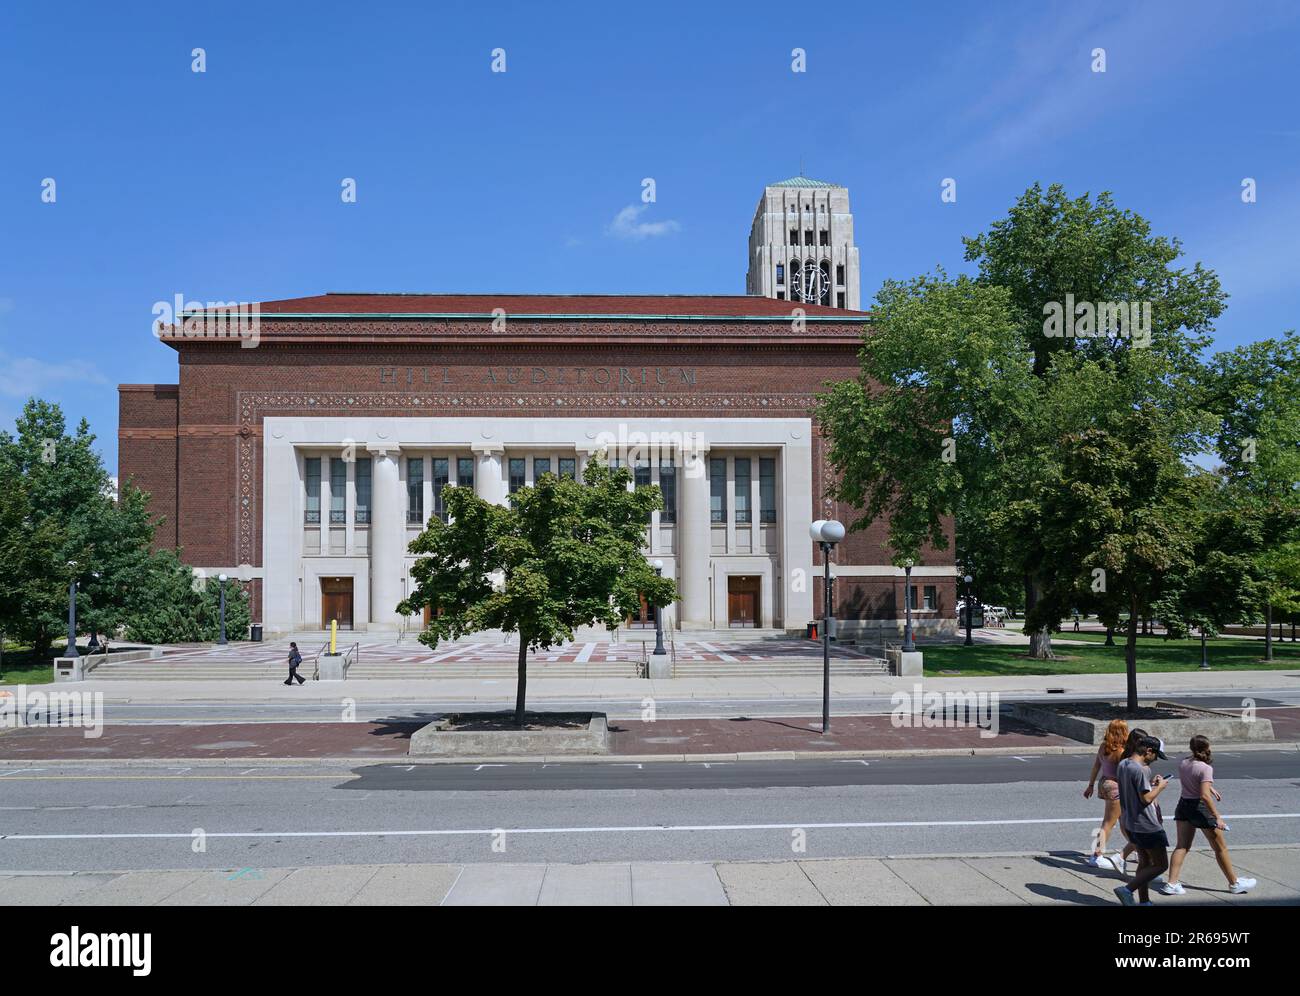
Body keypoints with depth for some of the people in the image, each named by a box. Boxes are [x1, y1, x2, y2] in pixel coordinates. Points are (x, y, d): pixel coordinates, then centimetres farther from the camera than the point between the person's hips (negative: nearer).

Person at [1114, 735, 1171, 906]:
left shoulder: (1122, 765, 6)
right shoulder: (1140, 770, -23)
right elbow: (1146, 798, -23)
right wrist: (1160, 786, -8)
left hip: (1129, 823, 9)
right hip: (1146, 826, -9)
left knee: (1145, 862, 18)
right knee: (1161, 865, 1)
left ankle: (1144, 901, 23)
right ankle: (1127, 890, -7)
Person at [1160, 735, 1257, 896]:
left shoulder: (1182, 763, 2)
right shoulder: (1205, 768, -20)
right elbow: (1205, 795, -27)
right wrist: (1217, 817, -24)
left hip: (1183, 804, 6)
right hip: (1200, 807, -6)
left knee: (1182, 846, 7)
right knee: (1220, 848, 13)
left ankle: (1171, 884, 0)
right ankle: (1234, 883, 27)